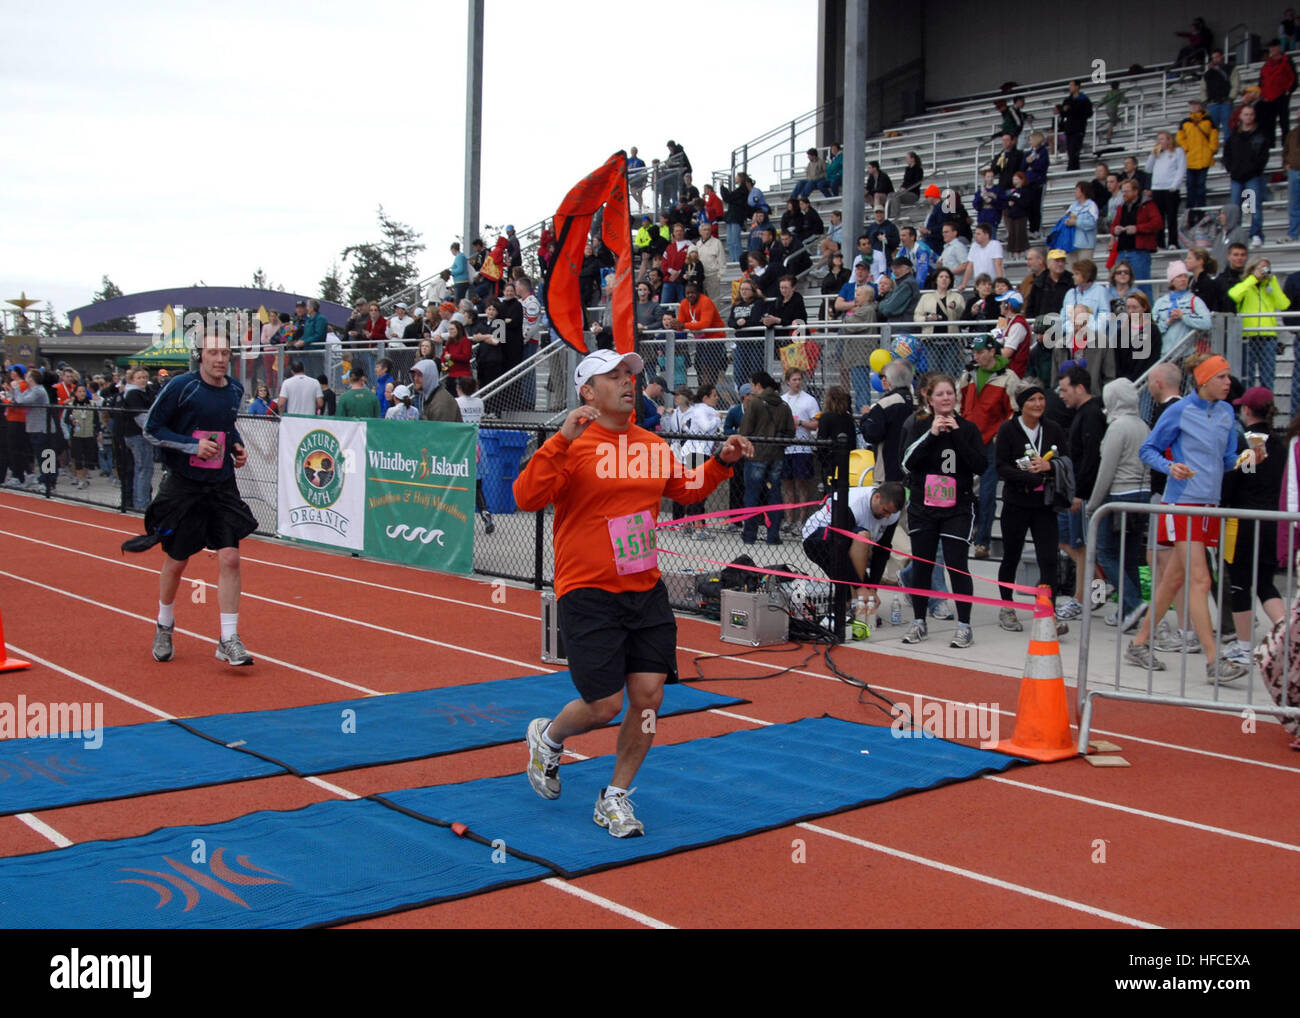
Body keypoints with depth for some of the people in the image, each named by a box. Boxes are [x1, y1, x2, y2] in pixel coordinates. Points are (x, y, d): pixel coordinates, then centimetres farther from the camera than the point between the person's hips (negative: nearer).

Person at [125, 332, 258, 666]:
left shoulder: (235, 391, 6)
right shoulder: (181, 386, -11)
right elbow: (152, 428, -8)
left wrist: (237, 446, 6)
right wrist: (193, 445, -19)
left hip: (222, 487, 4)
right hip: (183, 487, -3)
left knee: (229, 558, -7)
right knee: (175, 562, 9)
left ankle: (228, 640, -1)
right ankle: (164, 626, 35)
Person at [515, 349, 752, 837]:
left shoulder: (653, 445, 8)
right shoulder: (572, 447, -10)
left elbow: (684, 488, 27)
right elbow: (527, 498, -23)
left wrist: (721, 461, 11)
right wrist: (561, 440, -31)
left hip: (647, 592, 5)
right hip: (589, 595, -5)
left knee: (648, 696, 1)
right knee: (604, 705, -4)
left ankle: (615, 797, 21)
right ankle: (547, 736, 31)